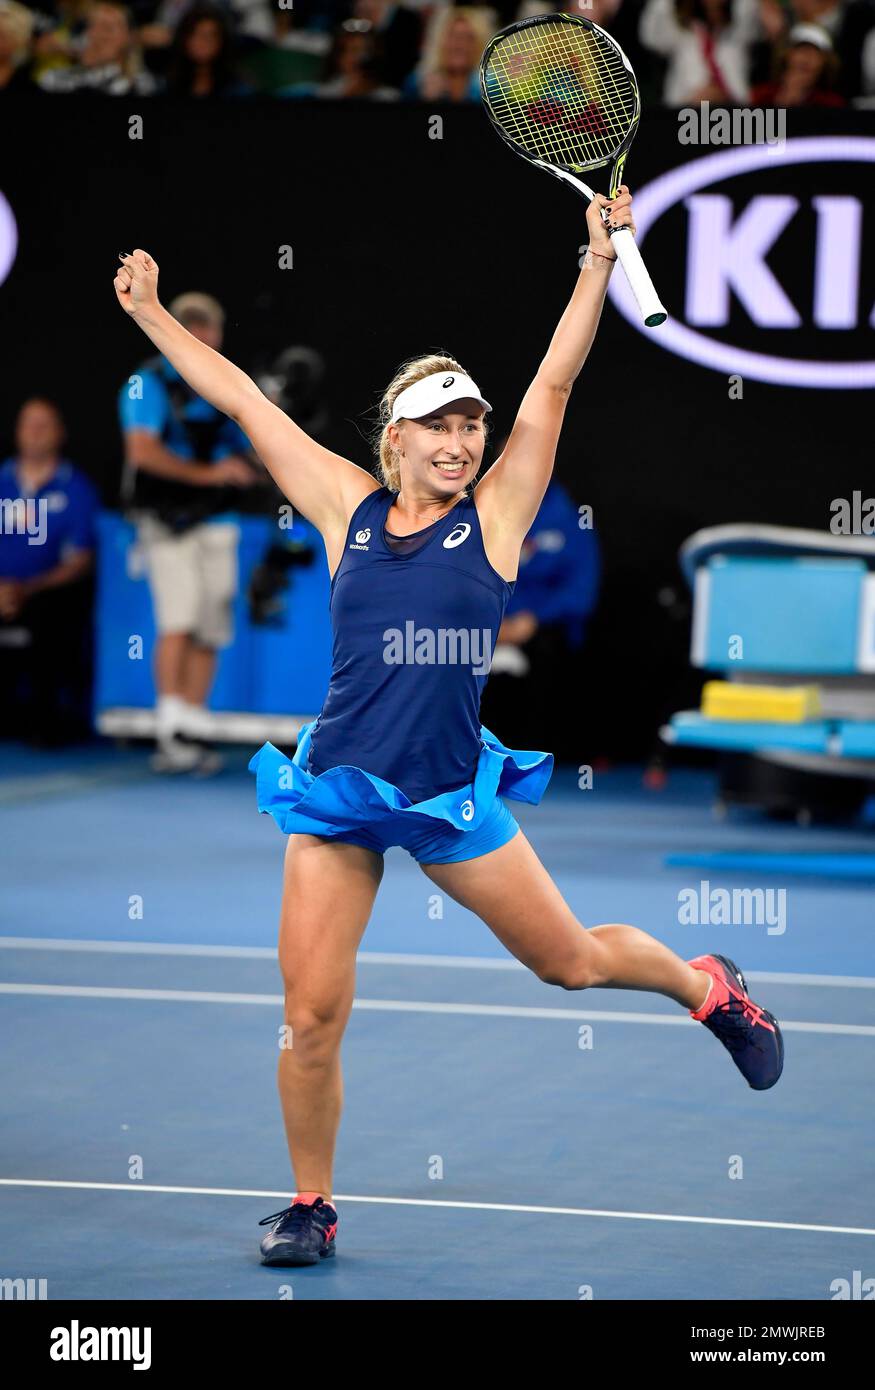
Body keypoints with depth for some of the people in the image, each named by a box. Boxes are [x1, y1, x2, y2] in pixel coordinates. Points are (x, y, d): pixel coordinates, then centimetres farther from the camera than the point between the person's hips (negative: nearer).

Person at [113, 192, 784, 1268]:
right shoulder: (349, 508, 4)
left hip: (454, 793, -1)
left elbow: (552, 382, -6)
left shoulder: (494, 513, 1)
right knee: (312, 1017, -4)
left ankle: (707, 987, 42)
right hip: (337, 794, 1)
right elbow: (244, 401, 8)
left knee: (571, 959, 11)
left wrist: (598, 262, -12)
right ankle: (311, 1206, 15)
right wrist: (152, 316, 9)